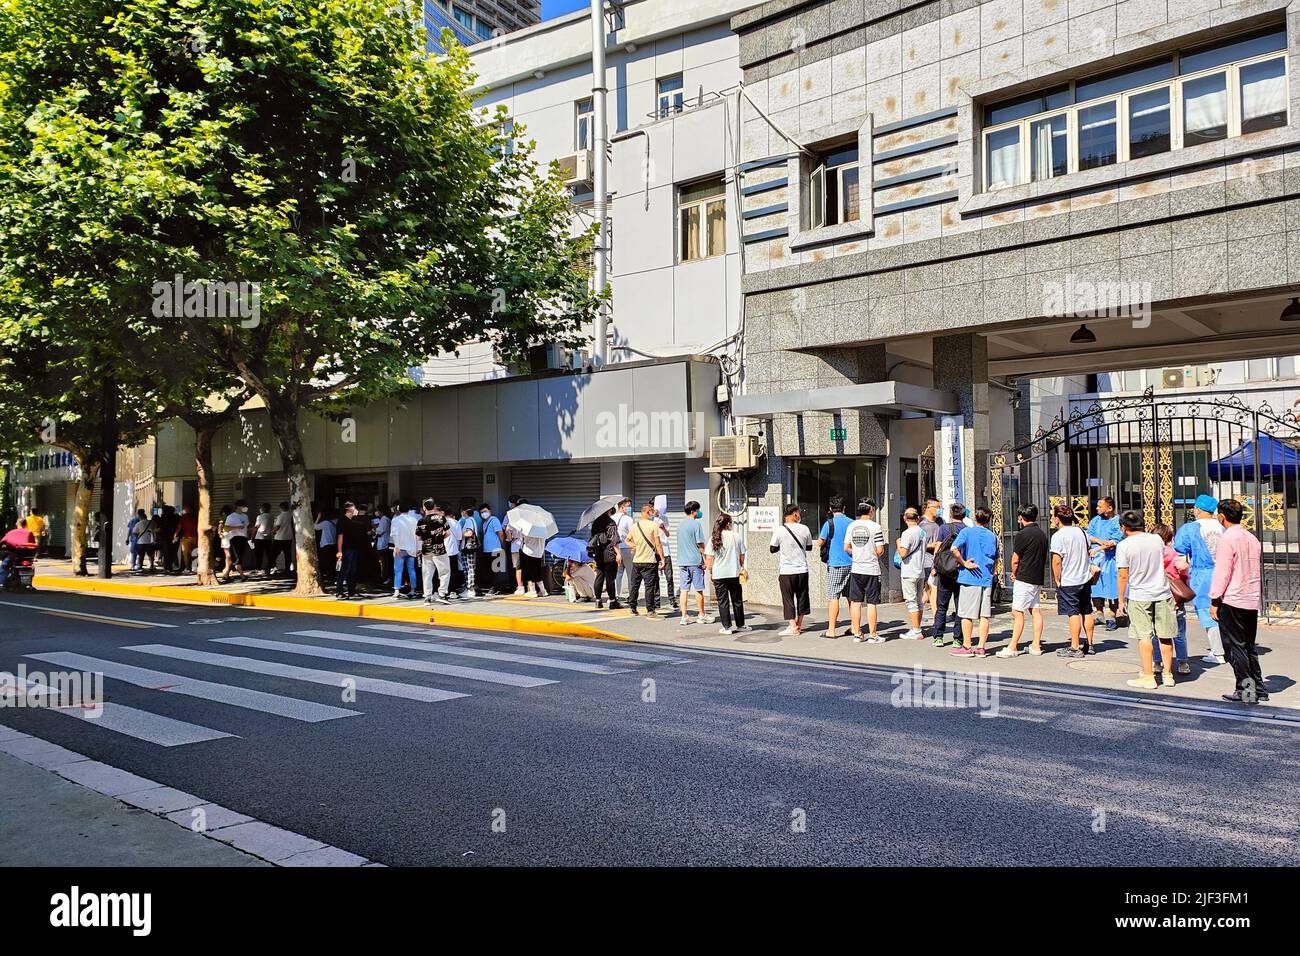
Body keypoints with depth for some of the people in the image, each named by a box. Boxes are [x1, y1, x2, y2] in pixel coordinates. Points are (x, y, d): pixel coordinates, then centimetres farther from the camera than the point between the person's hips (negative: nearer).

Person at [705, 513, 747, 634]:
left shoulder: (713, 538, -4)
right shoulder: (738, 537, -2)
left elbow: (709, 559, -5)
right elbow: (742, 556, 4)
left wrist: (710, 572, 6)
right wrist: (741, 567, 19)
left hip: (719, 575, -1)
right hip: (735, 573, 1)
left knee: (722, 601, 5)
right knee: (737, 600, 14)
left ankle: (727, 627, 5)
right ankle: (740, 625, 22)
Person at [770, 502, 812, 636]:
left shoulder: (779, 531, -10)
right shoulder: (804, 529, -2)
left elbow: (772, 549, -2)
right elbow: (809, 547, 10)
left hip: (786, 571, -3)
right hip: (802, 570, 3)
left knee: (788, 599, 4)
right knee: (802, 597, 15)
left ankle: (793, 626, 0)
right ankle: (799, 625, 20)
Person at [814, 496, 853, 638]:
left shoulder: (829, 523, -8)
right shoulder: (851, 523, 5)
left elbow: (820, 543, -5)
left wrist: (816, 542, 15)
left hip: (835, 564, -5)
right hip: (851, 563, 5)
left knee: (833, 596, -4)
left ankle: (831, 630, -7)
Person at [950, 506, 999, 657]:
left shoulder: (967, 531, -3)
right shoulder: (992, 536, 10)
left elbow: (954, 549, -18)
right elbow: (996, 559, 19)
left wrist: (964, 563, -8)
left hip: (970, 578, -4)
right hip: (987, 579, 4)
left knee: (967, 615, 1)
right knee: (984, 616, 5)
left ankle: (967, 647, 4)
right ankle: (981, 648, 7)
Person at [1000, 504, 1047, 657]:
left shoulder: (1022, 535, -14)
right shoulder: (1043, 534, 11)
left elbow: (1015, 560, -9)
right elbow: (1043, 558, 17)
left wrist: (1014, 574, 8)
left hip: (1024, 579, -8)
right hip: (1038, 578, 8)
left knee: (1017, 612, -6)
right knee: (1036, 611, 10)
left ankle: (1013, 647, -6)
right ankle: (1036, 645, 13)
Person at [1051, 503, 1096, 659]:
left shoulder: (1058, 536, -15)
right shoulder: (1081, 531, 7)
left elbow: (1056, 561, -18)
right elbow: (1088, 551, 20)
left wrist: (1057, 580, -8)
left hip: (1068, 581, -7)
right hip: (1085, 578, 7)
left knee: (1073, 613, -4)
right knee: (1087, 612, 13)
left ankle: (1075, 648, -1)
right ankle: (1089, 644, 22)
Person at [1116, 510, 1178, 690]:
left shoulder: (1124, 546, -11)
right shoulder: (1156, 539, 2)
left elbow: (1123, 576, -12)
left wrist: (1121, 600, -4)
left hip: (1139, 597, -4)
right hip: (1162, 594, 4)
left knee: (1144, 637, 2)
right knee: (1165, 637, 11)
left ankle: (1148, 677, 4)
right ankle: (1168, 675, 20)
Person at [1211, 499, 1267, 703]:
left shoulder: (1228, 539, -14)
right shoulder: (1252, 538, 11)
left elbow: (1222, 573, -15)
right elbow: (1259, 569, 18)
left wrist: (1214, 601, -10)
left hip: (1232, 601, -8)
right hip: (1252, 601, 8)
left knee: (1235, 646, 0)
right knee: (1248, 646, 17)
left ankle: (1245, 689, 1)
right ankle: (1259, 688, 19)